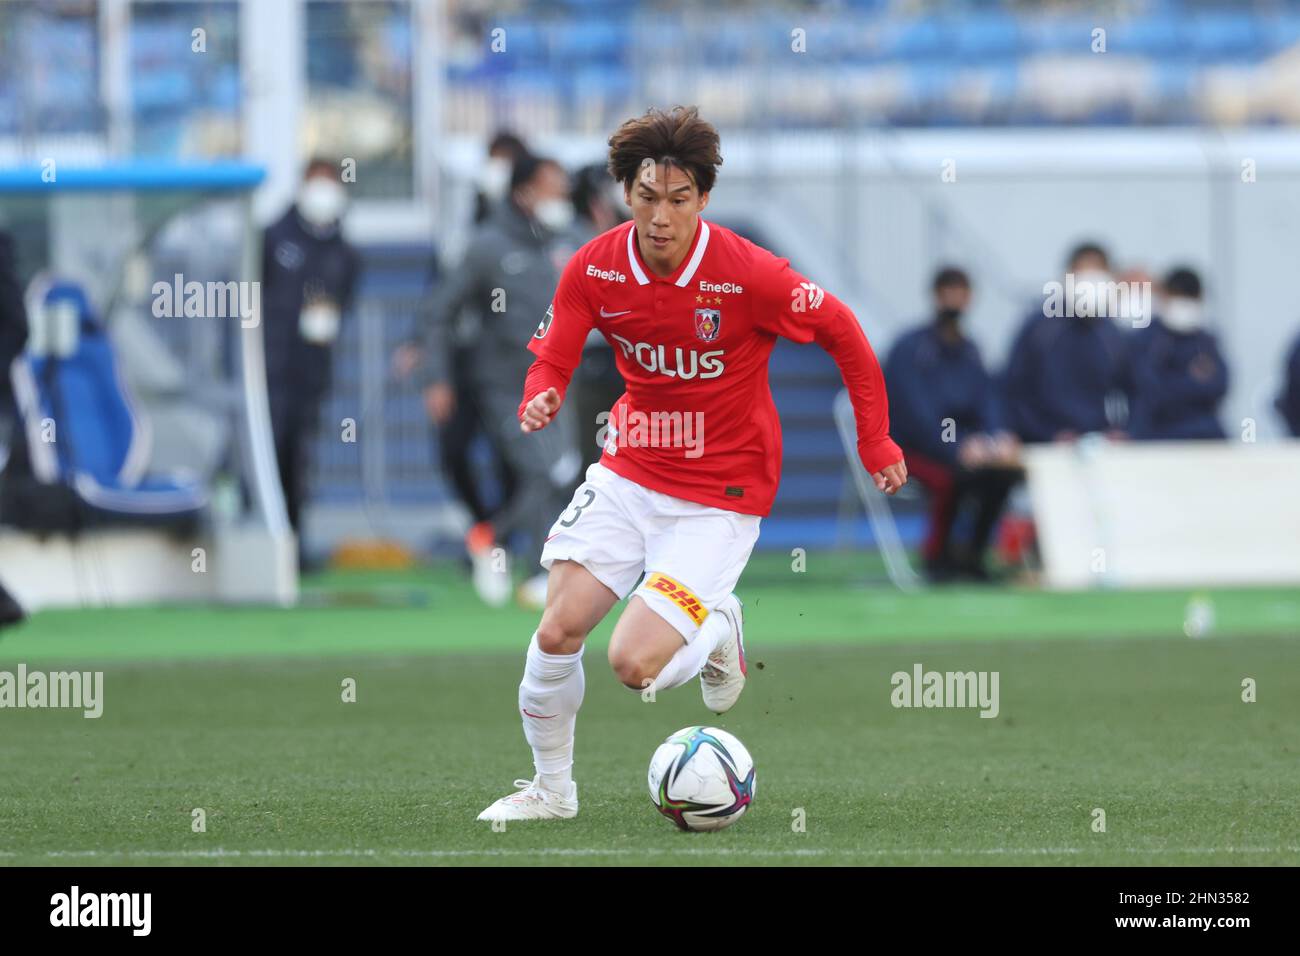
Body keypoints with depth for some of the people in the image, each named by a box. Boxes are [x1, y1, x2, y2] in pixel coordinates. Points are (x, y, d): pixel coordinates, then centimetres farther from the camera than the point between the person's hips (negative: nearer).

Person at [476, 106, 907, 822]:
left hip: (719, 496, -4)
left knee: (634, 665, -16)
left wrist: (876, 441, -1)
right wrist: (540, 401, -26)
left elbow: (841, 331, -6)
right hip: (628, 473, 4)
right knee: (558, 630, -7)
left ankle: (717, 630, 20)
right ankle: (552, 789, 17)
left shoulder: (749, 274, -20)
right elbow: (553, 355, -1)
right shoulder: (595, 268, -9)